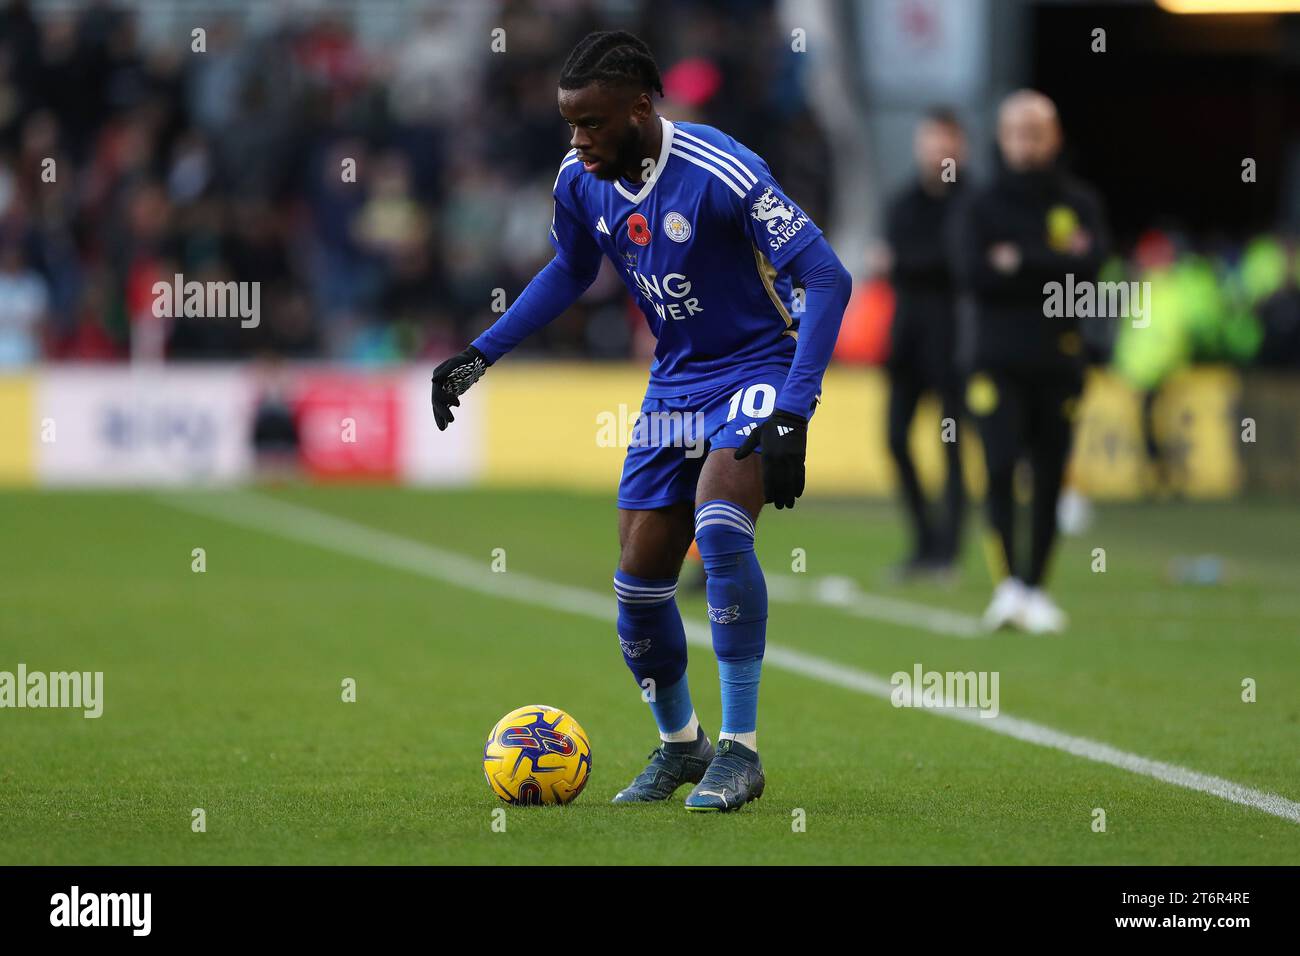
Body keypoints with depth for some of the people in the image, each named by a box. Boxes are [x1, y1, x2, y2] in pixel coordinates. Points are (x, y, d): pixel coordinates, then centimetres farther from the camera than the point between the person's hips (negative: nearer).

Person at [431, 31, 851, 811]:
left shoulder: (723, 175, -26)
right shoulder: (581, 182, -5)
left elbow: (827, 279, -26)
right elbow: (569, 272, 18)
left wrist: (792, 412, -33)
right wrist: (482, 355, 10)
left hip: (759, 366, -7)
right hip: (676, 381, 7)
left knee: (719, 526, -32)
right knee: (639, 579, 4)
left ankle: (741, 748, -23)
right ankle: (680, 744, 30)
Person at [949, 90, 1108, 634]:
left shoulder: (1080, 205, 9)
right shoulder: (980, 208, 7)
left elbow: (1091, 265, -9)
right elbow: (972, 273, -10)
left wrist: (1018, 262, -11)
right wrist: (1055, 264, -9)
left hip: (1058, 364, 1)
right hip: (998, 361, -1)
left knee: (1049, 480, 2)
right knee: (1000, 468, -17)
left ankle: (1035, 588, 12)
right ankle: (1008, 584, -22)